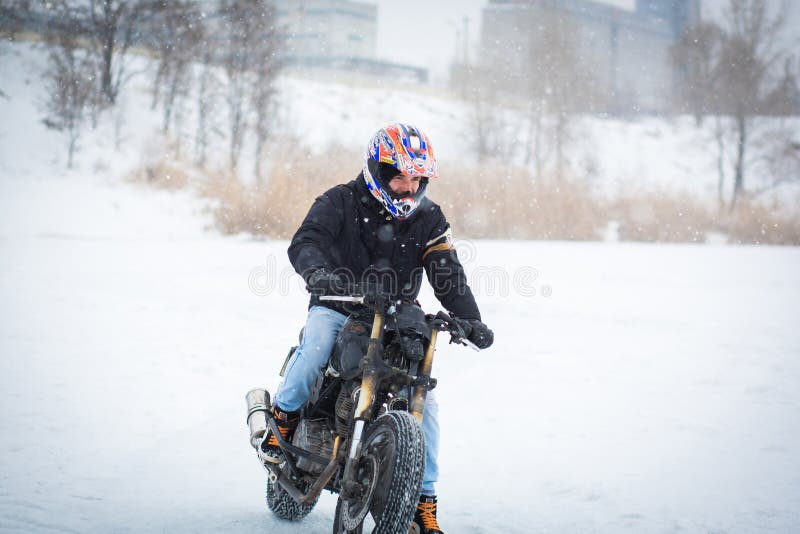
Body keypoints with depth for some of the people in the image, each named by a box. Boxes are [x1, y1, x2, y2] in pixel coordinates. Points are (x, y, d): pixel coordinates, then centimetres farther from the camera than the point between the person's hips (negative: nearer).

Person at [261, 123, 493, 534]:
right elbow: (304, 242, -19)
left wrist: (471, 320, -19)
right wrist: (318, 272, -43)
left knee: (423, 400, -9)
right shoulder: (341, 202, -5)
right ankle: (283, 419, -13)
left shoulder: (428, 218, 4)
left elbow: (448, 274, -2)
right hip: (339, 308, -3)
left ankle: (424, 501, 4)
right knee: (318, 338, -37)